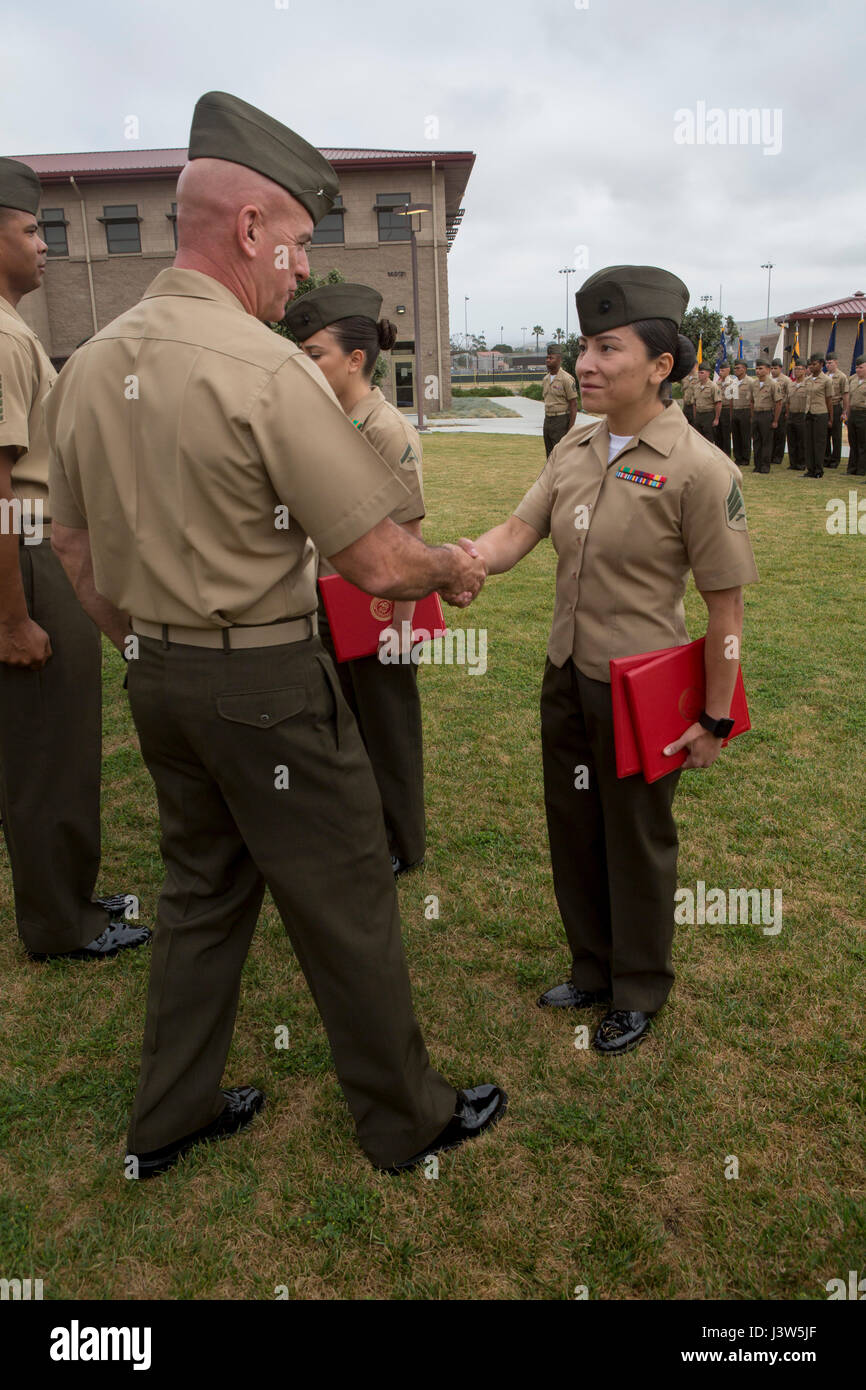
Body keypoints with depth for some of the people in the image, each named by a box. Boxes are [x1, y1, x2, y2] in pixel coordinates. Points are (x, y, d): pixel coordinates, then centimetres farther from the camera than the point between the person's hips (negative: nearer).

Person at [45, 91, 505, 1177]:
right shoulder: (266, 370, -19)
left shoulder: (89, 365, 4)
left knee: (202, 888, 22)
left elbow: (75, 544, 12)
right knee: (346, 908, 8)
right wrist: (454, 569, 0)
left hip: (156, 678, 8)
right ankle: (406, 1119, 29)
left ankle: (168, 1120, 37)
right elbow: (377, 566, -20)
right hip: (268, 687, -8)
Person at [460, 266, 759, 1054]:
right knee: (574, 832, 19)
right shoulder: (576, 449, 3)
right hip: (568, 676, 6)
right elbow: (516, 533, -3)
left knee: (637, 843, 12)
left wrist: (716, 719, -11)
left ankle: (639, 994, 36)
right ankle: (594, 969, 43)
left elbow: (726, 607, -13)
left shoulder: (698, 470, -17)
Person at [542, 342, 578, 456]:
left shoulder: (566, 378, -11)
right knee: (550, 456, 10)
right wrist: (547, 422, 17)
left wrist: (571, 429, -17)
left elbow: (574, 404, -12)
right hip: (548, 420, 8)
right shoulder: (546, 379, 12)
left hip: (561, 421, -8)